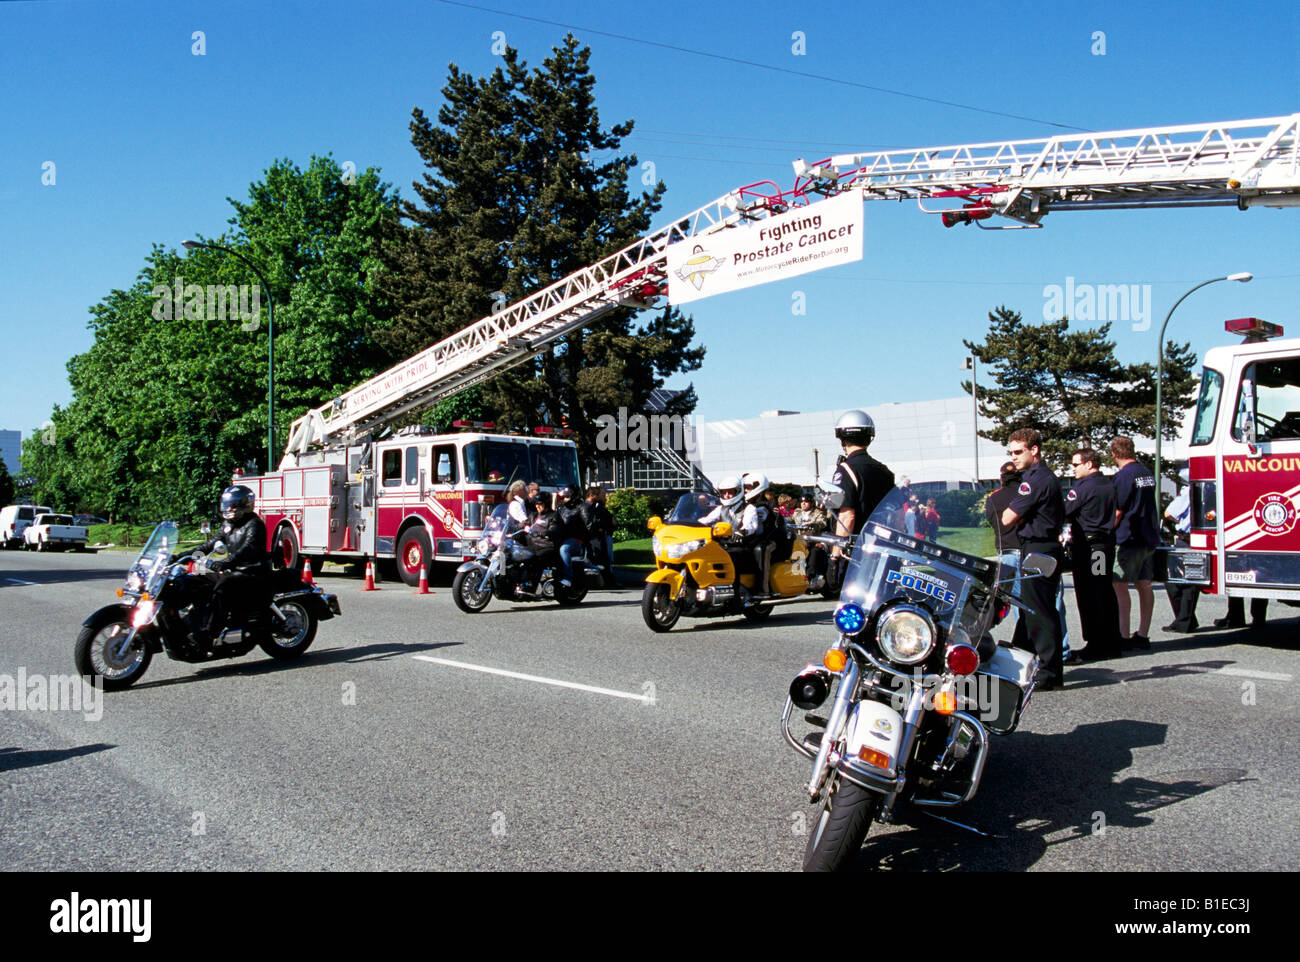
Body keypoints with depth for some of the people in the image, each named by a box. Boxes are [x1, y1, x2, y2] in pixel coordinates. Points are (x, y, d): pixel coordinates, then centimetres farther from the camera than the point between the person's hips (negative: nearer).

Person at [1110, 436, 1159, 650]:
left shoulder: (1123, 476, -13)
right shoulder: (1147, 473, 13)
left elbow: (1117, 512, -14)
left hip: (1128, 539, -9)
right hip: (1149, 539, 9)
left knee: (1120, 586, -6)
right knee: (1144, 586, 10)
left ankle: (1123, 636, -9)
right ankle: (1143, 635, 15)